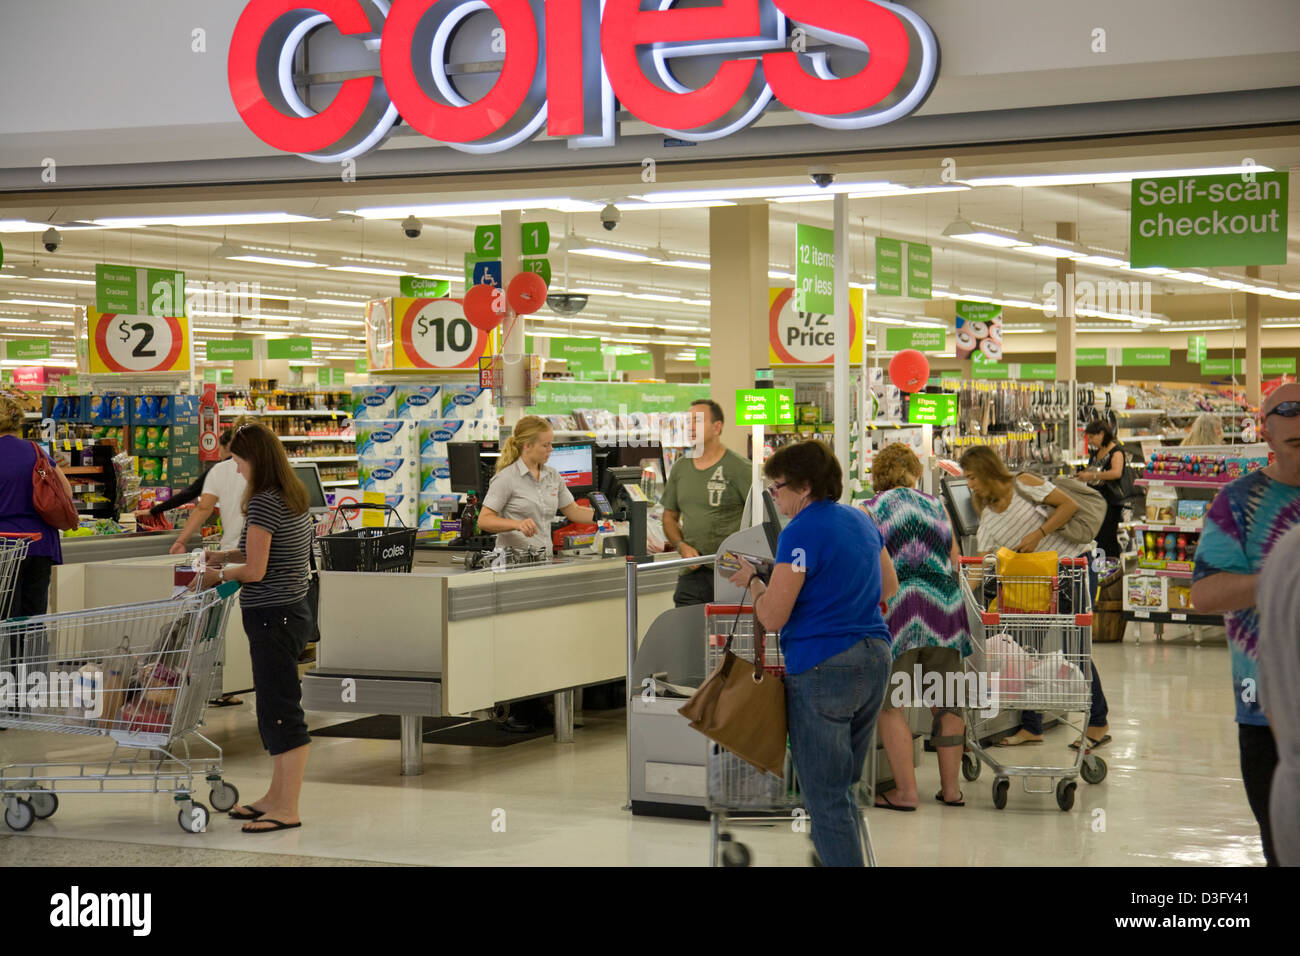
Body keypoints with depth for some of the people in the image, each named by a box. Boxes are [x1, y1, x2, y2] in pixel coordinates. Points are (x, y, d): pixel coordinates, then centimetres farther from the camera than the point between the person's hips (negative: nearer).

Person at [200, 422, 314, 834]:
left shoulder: (264, 503, -17)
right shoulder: (294, 499, 12)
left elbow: (255, 571, -17)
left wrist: (220, 575, -1)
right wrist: (228, 556, 14)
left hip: (272, 617, -10)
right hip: (291, 611, 10)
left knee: (281, 711, -6)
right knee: (276, 709, 16)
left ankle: (287, 809, -2)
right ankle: (276, 796, 25)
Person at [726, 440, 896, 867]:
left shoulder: (801, 532, -15)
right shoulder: (861, 520, 10)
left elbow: (772, 618, -17)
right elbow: (889, 588, 23)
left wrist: (751, 580, 1)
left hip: (822, 668, -8)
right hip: (874, 659, 8)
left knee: (825, 799, -1)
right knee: (845, 788, 19)